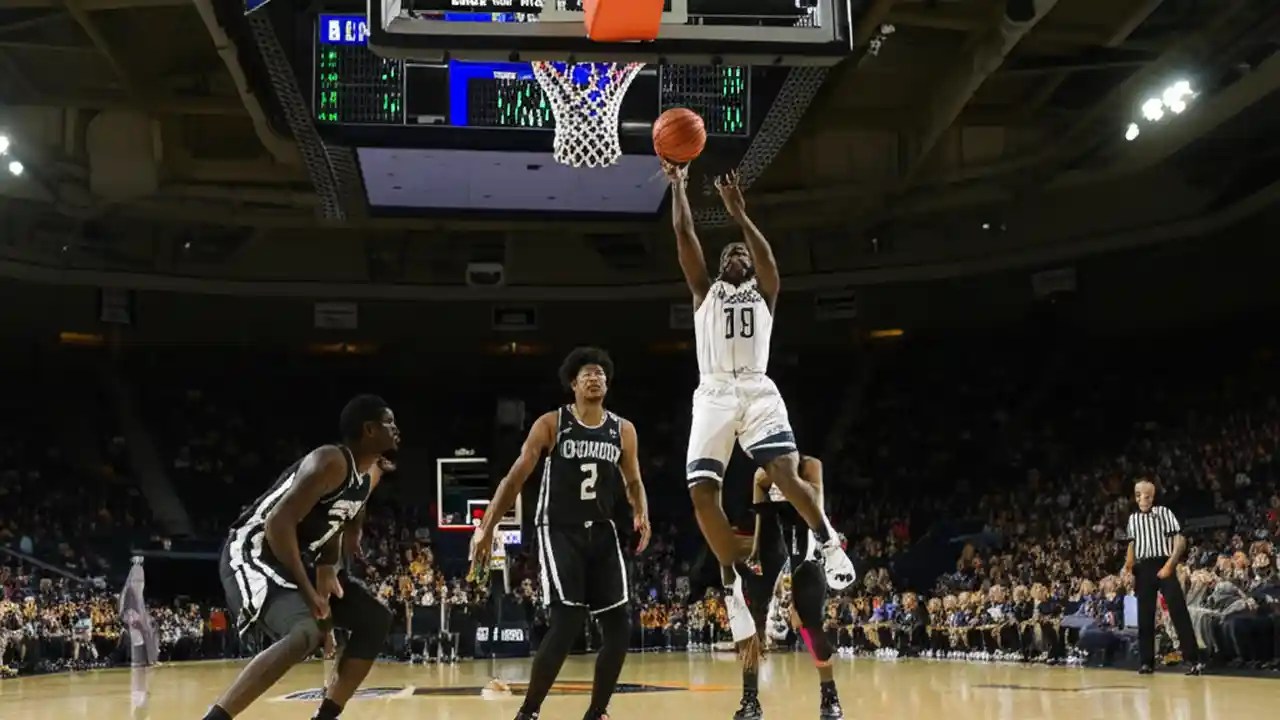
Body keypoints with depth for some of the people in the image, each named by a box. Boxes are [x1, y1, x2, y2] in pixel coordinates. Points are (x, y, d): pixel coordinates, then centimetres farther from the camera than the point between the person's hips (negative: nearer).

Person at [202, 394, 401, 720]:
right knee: (306, 632, -33)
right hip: (254, 553, -10)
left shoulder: (372, 474, 8)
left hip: (299, 558, 10)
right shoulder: (330, 462, -22)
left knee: (376, 618, 6)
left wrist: (328, 568, -1)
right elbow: (279, 522, -28)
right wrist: (307, 590, -26)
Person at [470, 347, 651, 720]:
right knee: (568, 621, -18)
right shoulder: (551, 424, -4)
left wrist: (642, 515, -4)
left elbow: (633, 483, 18)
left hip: (601, 533, 5)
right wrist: (486, 526, -13)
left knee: (619, 626, -2)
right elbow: (515, 478, -4)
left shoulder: (623, 431, 6)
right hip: (559, 531, -5)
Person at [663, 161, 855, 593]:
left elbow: (765, 257, -4)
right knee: (702, 492, -9)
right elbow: (684, 237, 12)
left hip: (756, 391, -2)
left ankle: (829, 545, 2)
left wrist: (738, 213, -14)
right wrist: (677, 185, 7)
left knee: (786, 474, -21)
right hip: (712, 395, 2)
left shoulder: (763, 292, 18)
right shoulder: (705, 292, 22)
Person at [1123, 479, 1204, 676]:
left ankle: (1193, 659, -9)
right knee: (1144, 616, 4)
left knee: (1178, 611, -10)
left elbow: (1180, 540, -5)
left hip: (1163, 565, -5)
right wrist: (1129, 564, 2)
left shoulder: (1164, 512, -1)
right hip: (1143, 569, 5)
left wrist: (1169, 565, -15)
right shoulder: (1133, 518, 13)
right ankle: (1147, 661, 10)